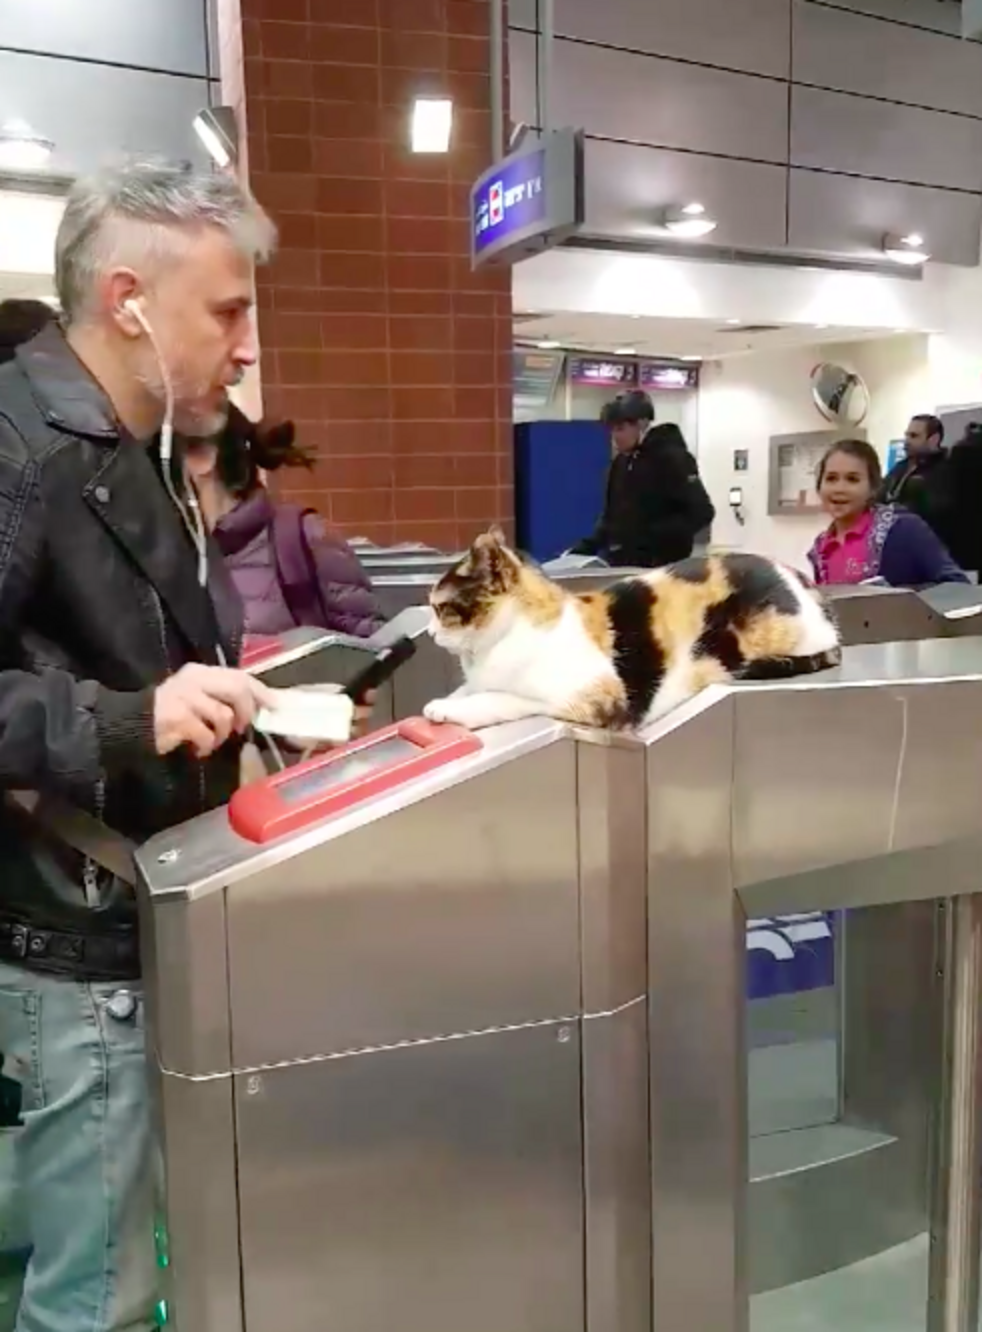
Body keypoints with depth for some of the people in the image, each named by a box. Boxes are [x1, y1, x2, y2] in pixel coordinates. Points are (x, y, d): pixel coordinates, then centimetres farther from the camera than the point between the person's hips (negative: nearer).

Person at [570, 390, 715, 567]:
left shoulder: (671, 458, -8)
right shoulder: (621, 462, 14)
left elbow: (701, 513, -15)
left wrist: (653, 537, -23)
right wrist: (586, 547, 6)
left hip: (660, 565, -7)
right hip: (621, 562, 7)